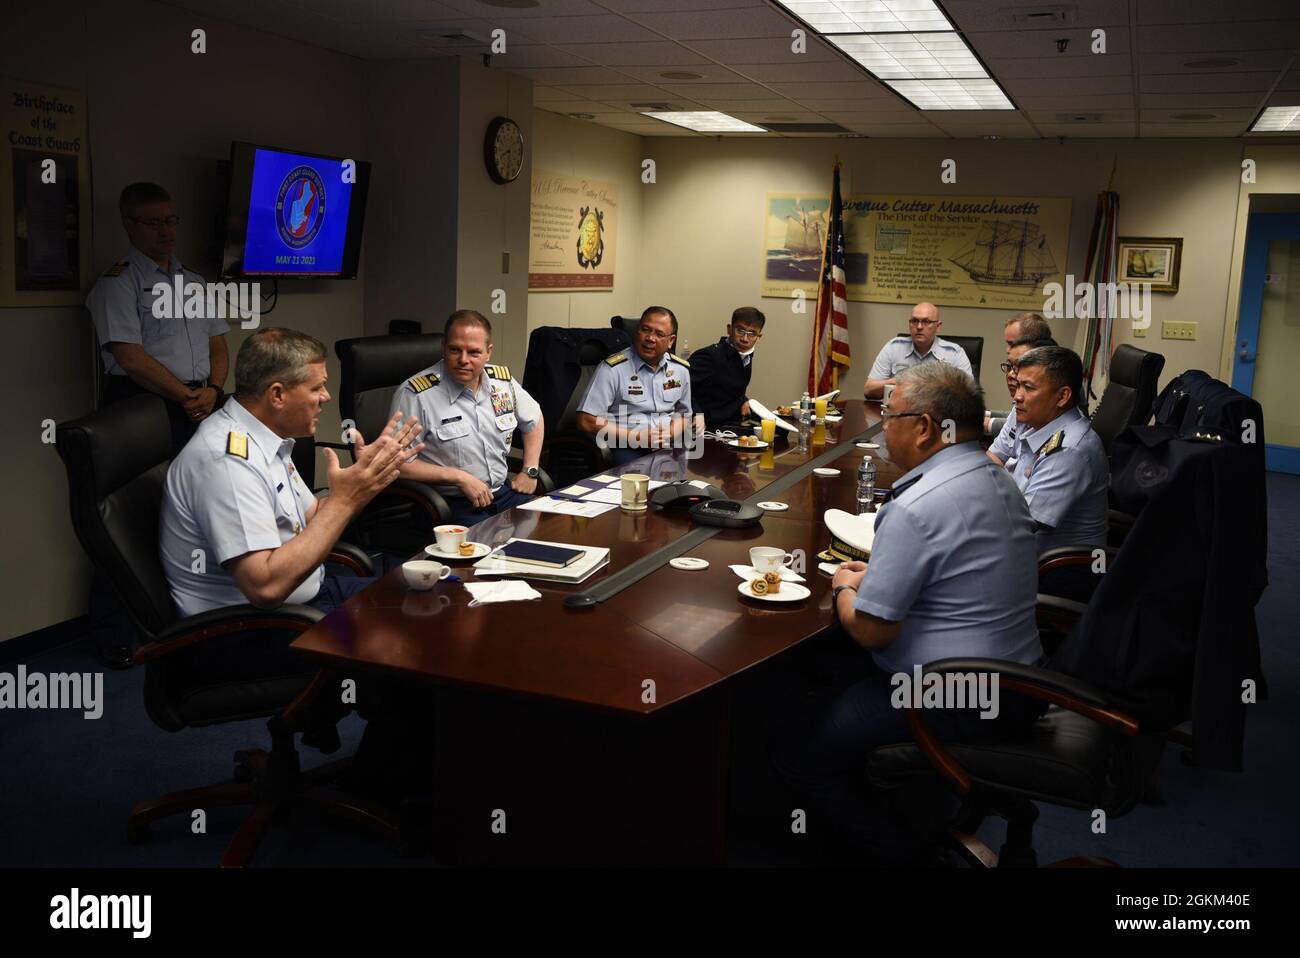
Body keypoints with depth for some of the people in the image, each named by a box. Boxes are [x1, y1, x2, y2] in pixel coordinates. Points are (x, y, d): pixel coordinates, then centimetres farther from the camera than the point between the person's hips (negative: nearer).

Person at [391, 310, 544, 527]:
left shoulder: (501, 380, 6)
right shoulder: (414, 394, -12)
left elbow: (534, 418, 26)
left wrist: (530, 471, 16)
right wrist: (459, 478, -16)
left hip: (503, 491, 6)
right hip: (451, 503, -6)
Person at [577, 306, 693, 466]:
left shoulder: (681, 369, 12)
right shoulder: (612, 369, -6)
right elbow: (586, 421, -9)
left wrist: (669, 434, -1)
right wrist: (636, 437, -12)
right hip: (625, 450, -6)